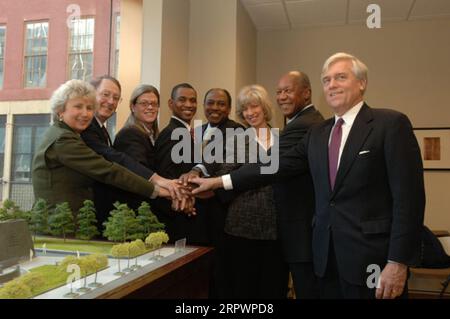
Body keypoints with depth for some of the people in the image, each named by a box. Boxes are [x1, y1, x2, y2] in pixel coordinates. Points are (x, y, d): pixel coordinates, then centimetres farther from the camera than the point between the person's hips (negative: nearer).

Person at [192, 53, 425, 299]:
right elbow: (278, 165, 7)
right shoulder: (317, 133, 11)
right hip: (327, 254, 5)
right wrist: (219, 182, 2)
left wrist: (398, 262, -15)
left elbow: (407, 195, -11)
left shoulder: (391, 124, -7)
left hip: (372, 255, -5)